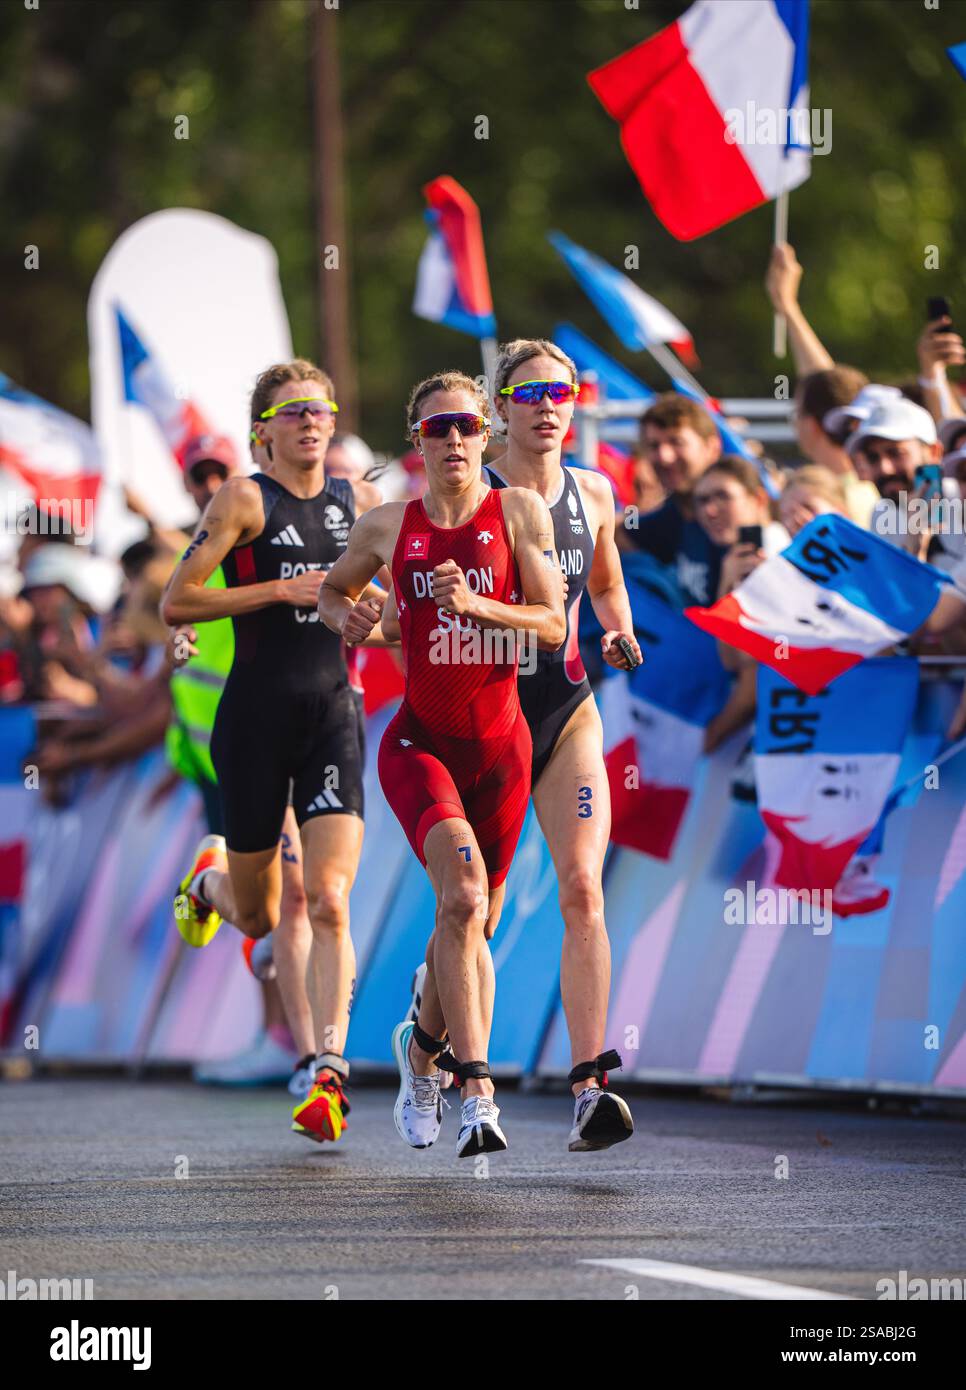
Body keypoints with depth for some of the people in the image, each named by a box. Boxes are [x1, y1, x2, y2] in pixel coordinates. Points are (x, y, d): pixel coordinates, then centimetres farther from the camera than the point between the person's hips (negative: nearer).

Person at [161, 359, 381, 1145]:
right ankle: (212, 880, 47)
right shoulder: (244, 500, -5)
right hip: (258, 711, -2)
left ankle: (330, 1072, -14)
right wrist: (281, 589, -16)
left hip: (334, 712, 2)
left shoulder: (360, 502, 9)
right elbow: (177, 603, -10)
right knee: (258, 918, 10)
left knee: (329, 902, -13)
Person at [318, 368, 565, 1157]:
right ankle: (478, 1092, -28)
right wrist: (349, 619, -3)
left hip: (500, 743, 2)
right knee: (462, 895, -24)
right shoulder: (388, 527, 1)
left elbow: (554, 624, -7)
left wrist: (475, 605, -22)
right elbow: (333, 591, 19)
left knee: (474, 921, 13)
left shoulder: (519, 512, -2)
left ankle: (425, 1045, 43)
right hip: (420, 741, -2)